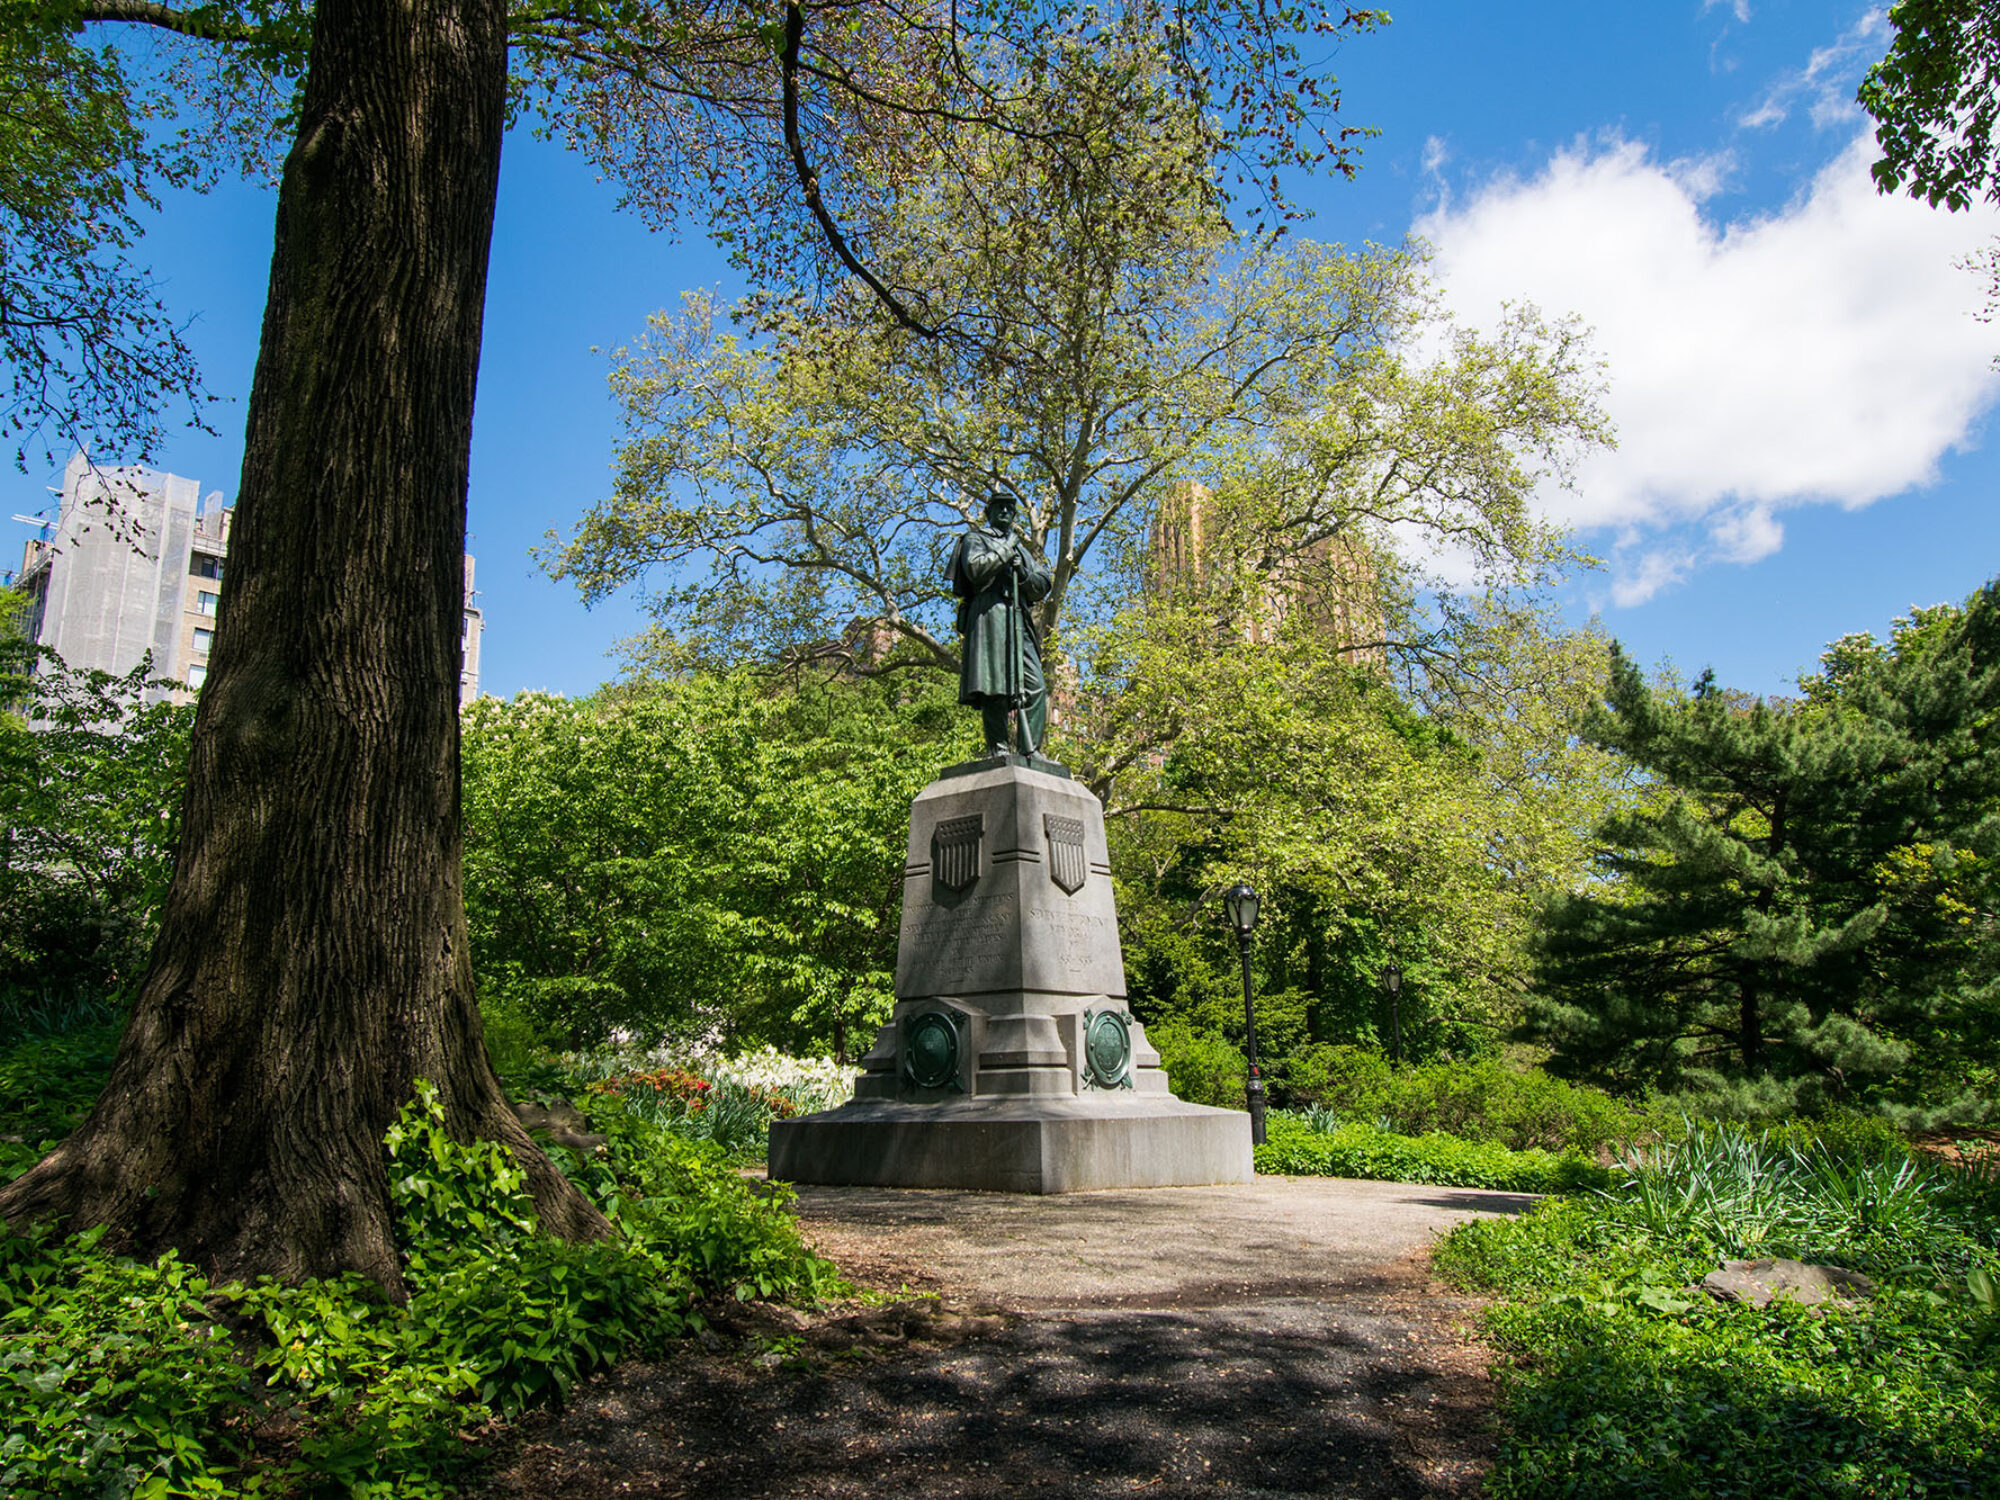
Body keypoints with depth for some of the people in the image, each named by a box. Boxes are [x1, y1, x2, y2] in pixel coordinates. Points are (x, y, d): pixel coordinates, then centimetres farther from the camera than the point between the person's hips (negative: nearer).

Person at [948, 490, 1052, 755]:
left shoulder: (1022, 546, 30)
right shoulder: (976, 539, 14)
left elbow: (1043, 586, 19)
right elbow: (975, 569, -8)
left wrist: (1023, 572, 1)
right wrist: (1005, 551, -1)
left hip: (1020, 622, 6)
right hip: (988, 616, -6)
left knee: (1036, 686, -6)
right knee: (993, 687, -13)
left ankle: (1031, 750, -7)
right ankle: (998, 748, -12)